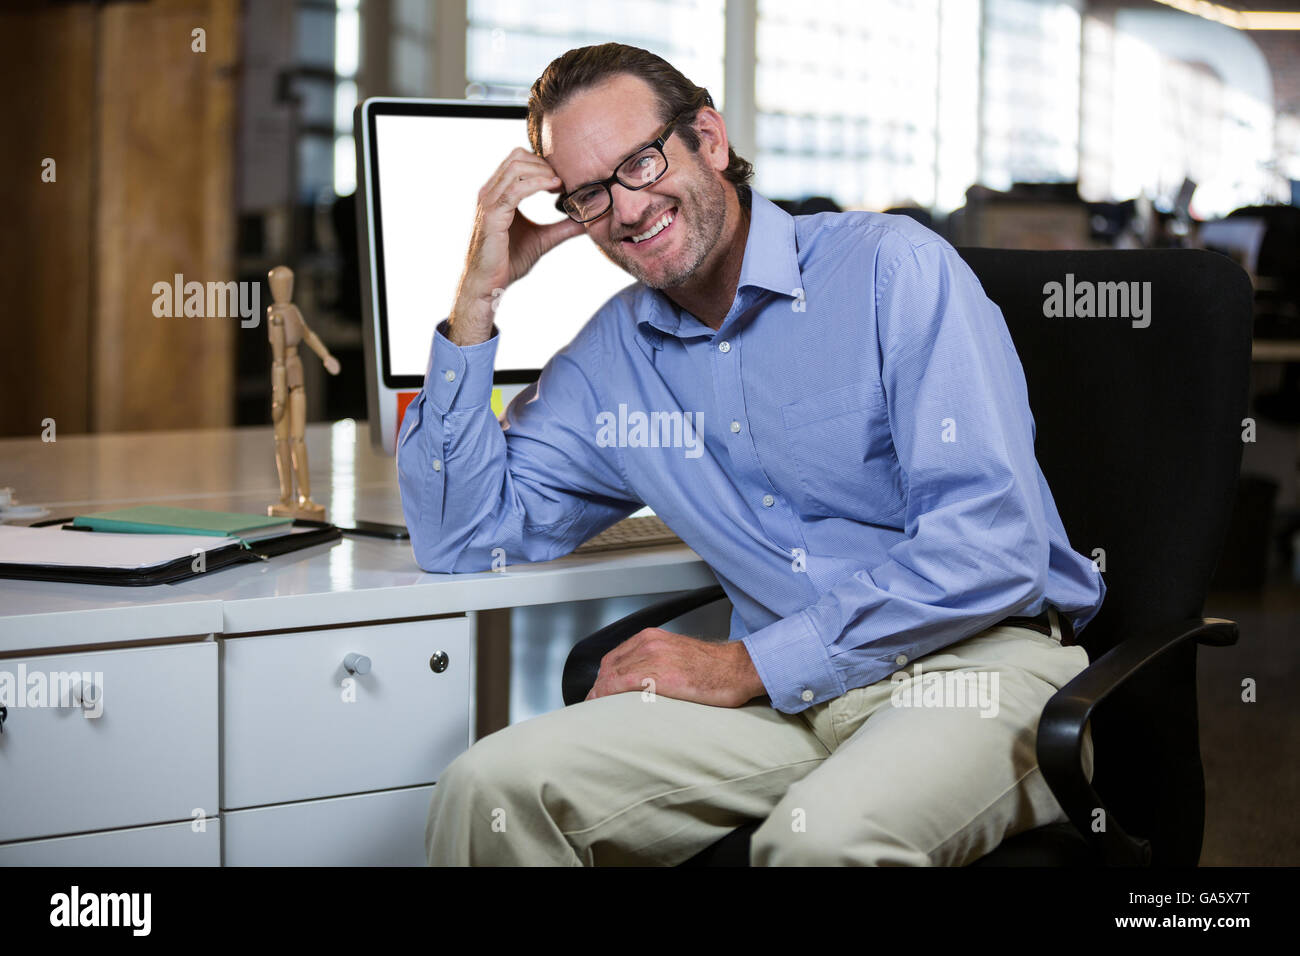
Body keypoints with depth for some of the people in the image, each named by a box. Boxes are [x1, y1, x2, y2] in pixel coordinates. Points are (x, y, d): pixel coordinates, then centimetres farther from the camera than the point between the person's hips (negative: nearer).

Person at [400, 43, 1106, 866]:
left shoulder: (894, 269, -7)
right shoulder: (612, 355, 12)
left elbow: (995, 548, -16)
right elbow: (461, 540, 12)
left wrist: (749, 665, -14)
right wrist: (479, 296, 5)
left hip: (979, 659, -4)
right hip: (789, 695, 5)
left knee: (822, 835, -37)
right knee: (490, 789, -17)